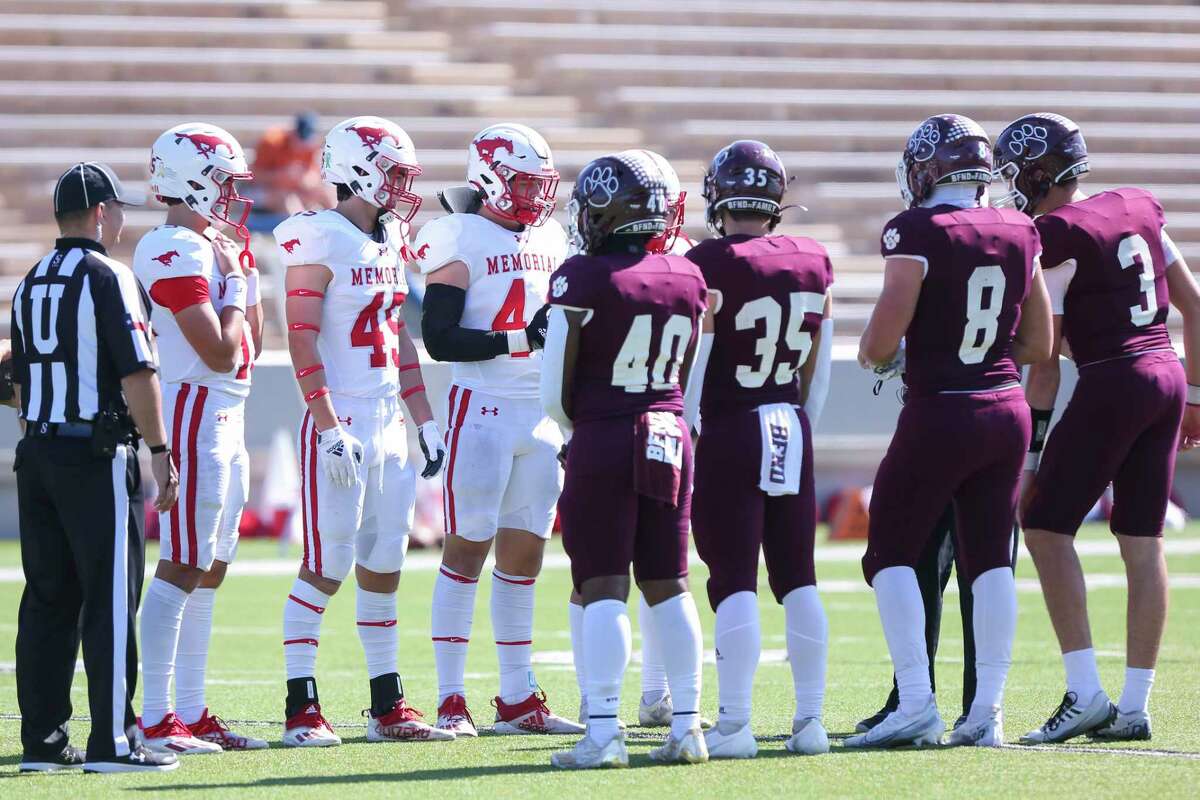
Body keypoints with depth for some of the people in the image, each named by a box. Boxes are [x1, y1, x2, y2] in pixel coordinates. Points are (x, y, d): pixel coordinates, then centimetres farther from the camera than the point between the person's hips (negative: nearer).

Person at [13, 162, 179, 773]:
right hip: (98, 453, -7)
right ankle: (111, 740, -7)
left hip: (38, 452, 7)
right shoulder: (108, 277, -10)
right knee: (110, 596, -5)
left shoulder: (32, 284, 14)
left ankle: (42, 739, 8)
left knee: (48, 598, 9)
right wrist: (161, 452, -9)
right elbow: (137, 374, -14)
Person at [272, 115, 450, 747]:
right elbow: (302, 341, -14)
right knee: (327, 568, -7)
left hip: (388, 425, 8)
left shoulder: (389, 240, 14)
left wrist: (425, 422, 17)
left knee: (384, 567, 9)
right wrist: (329, 427, -19)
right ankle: (301, 709, -2)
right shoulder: (321, 241, -10)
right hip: (340, 425, -8)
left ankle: (387, 707, 14)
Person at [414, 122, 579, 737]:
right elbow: (439, 339, -14)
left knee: (524, 553, 9)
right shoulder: (463, 242, -8)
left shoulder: (549, 241, 13)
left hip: (541, 414, 7)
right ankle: (451, 700, -1)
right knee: (467, 548, -4)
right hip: (482, 408, -7)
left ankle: (518, 699, 14)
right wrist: (520, 339, -21)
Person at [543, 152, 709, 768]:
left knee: (603, 588, -4)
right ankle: (687, 727, 11)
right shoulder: (687, 279, 5)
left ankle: (604, 733, -9)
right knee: (668, 585, 11)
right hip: (670, 438, 5)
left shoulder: (583, 280, -11)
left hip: (604, 440, -5)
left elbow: (555, 392, -7)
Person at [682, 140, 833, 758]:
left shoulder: (710, 266, -14)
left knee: (734, 582, -3)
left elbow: (694, 363, -11)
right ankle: (810, 719, 11)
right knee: (797, 579, 10)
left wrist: (684, 433, -2)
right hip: (791, 429, 5)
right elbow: (818, 367, 11)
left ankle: (734, 723, -4)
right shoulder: (814, 264, 4)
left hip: (729, 430, -5)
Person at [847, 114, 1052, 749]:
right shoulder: (1019, 234, 6)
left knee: (892, 555, 4)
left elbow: (882, 341, -14)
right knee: (989, 560, 10)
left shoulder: (918, 233, -12)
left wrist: (873, 357, 7)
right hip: (1007, 410, 6)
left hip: (939, 413, -6)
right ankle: (988, 708, 7)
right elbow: (1039, 345, 13)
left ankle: (916, 701, -5)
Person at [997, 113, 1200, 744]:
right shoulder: (1137, 209, 12)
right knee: (1142, 543, 8)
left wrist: (1030, 450, -5)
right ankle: (1134, 707, 8)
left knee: (1046, 528, -1)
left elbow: (1045, 357, -9)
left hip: (1110, 385, -7)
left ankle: (1085, 693, -9)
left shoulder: (1053, 237, -10)